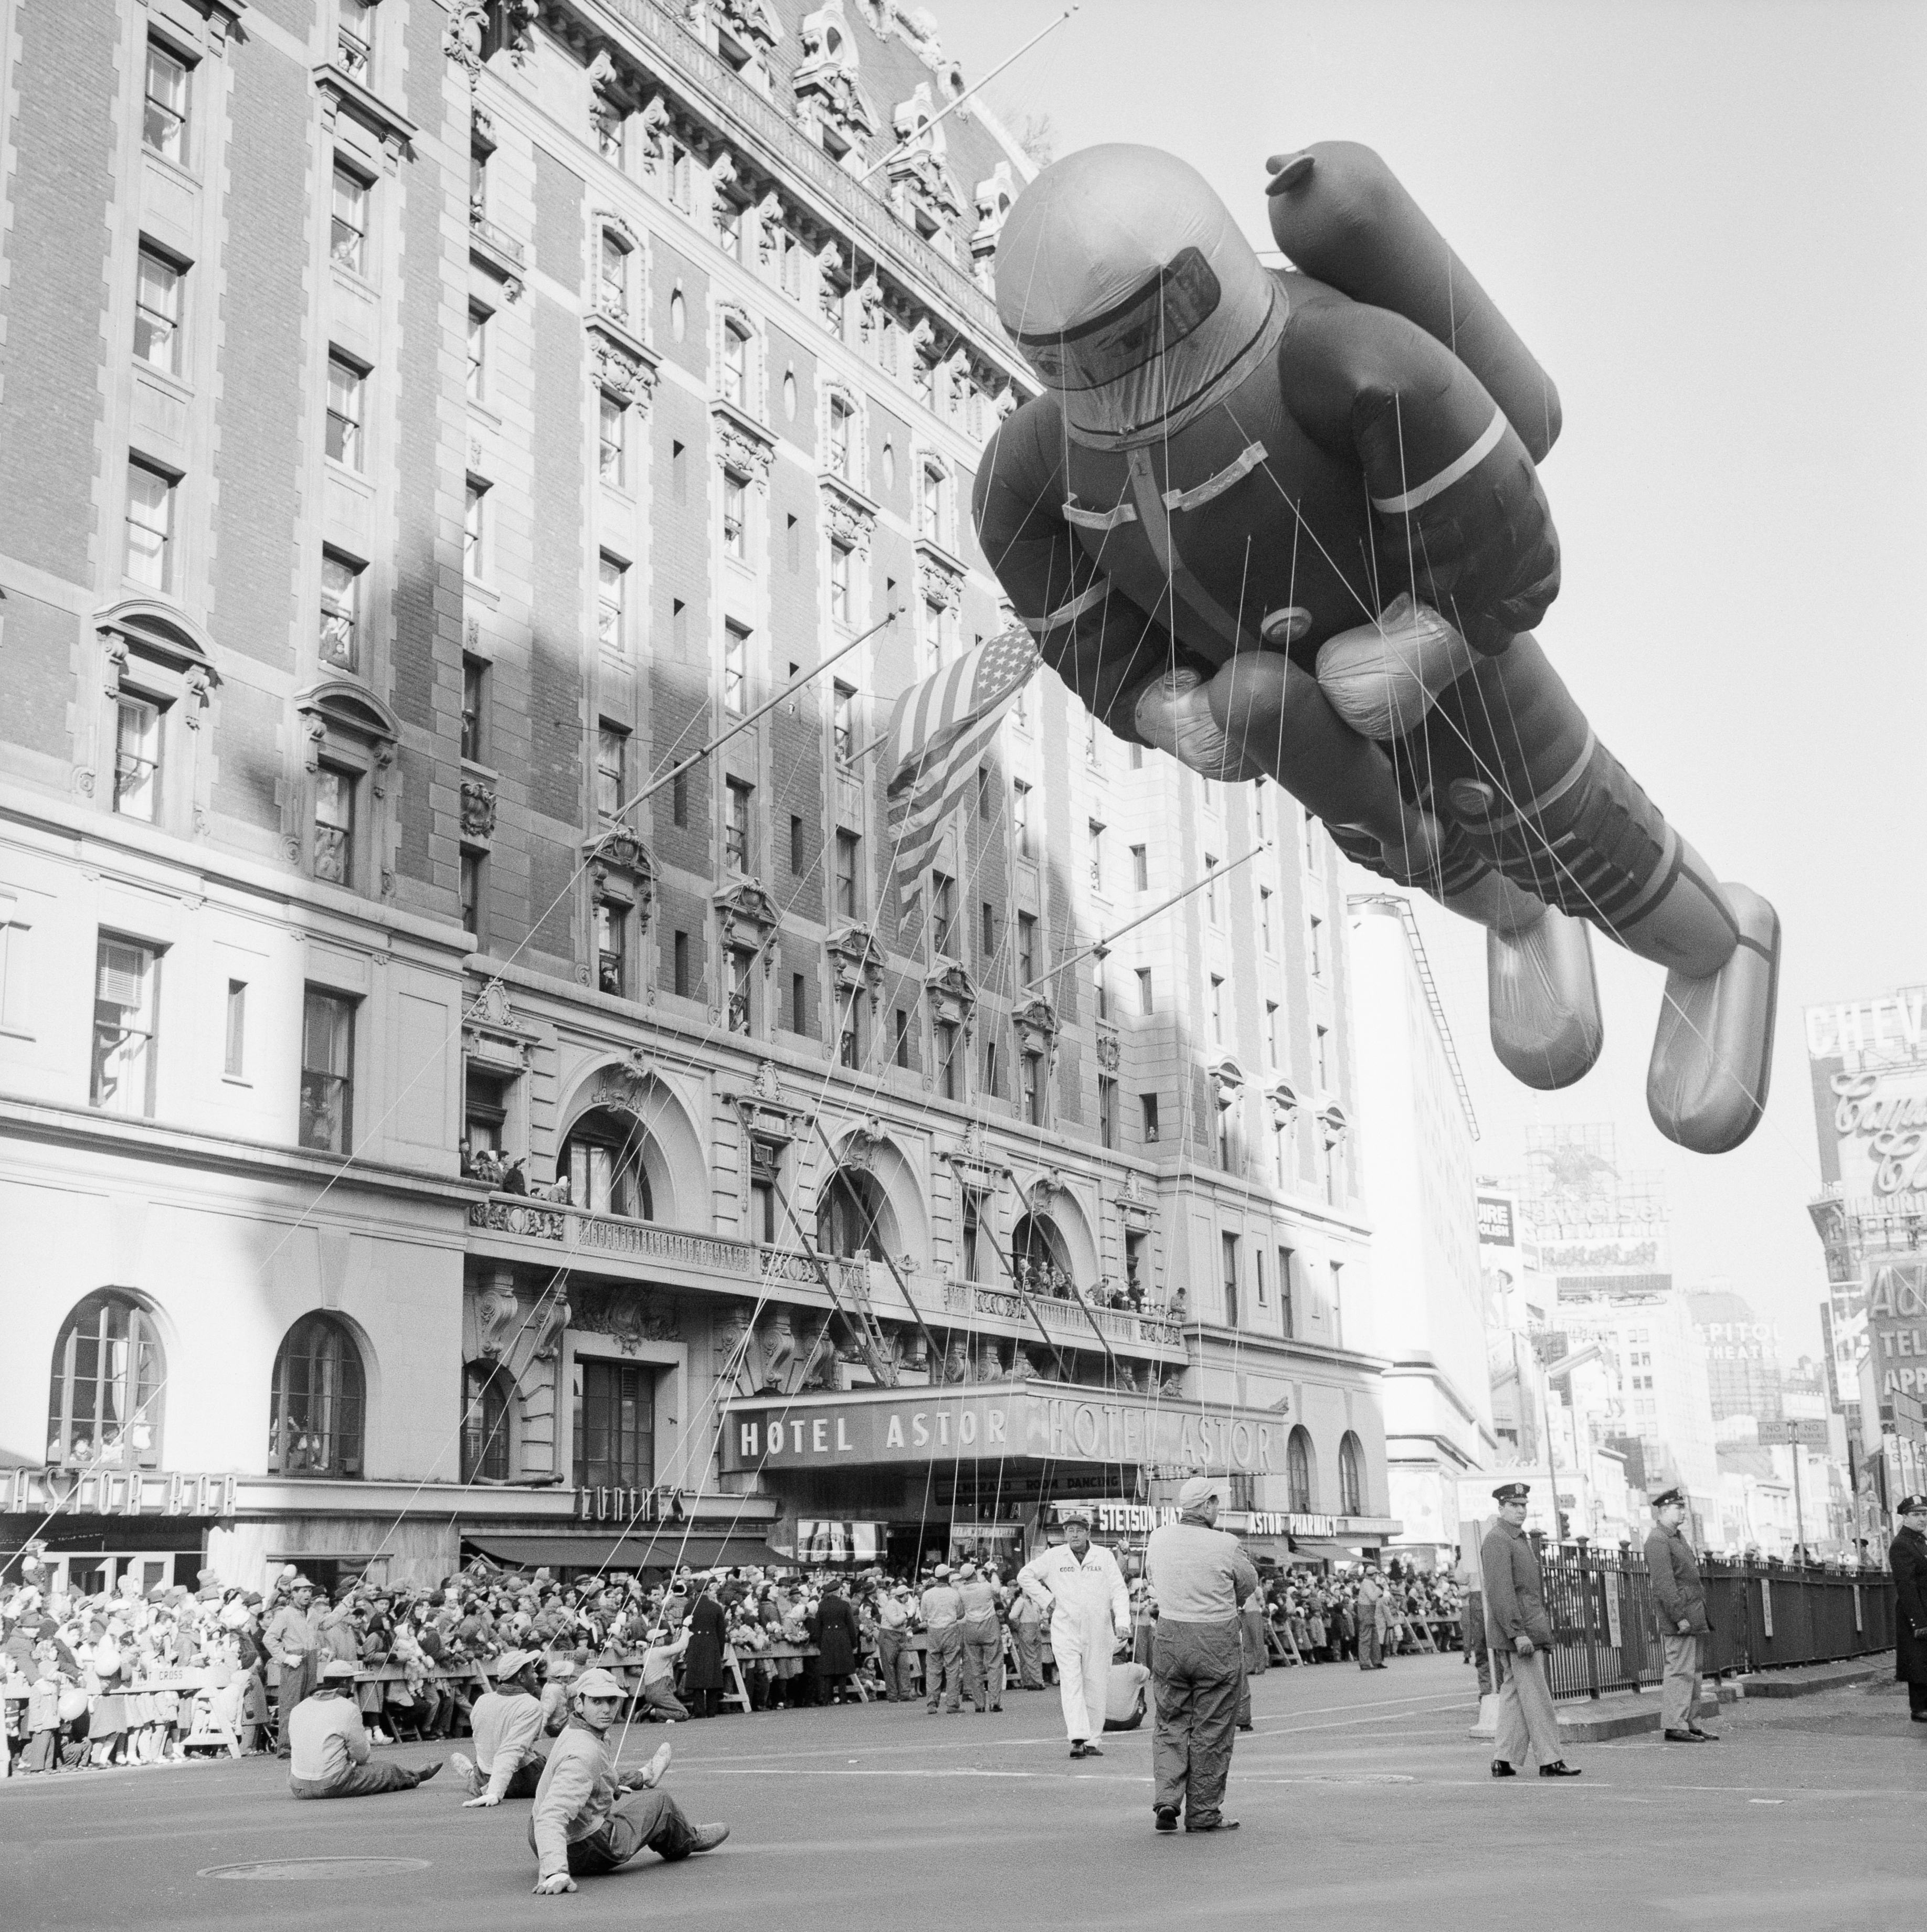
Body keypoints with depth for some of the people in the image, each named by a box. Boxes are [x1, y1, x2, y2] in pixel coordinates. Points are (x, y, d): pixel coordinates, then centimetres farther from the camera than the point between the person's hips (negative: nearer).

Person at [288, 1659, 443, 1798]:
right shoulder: (348, 1708, -9)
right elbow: (362, 1755, -4)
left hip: (299, 1789, 6)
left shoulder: (298, 1709, 8)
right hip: (333, 1786, -6)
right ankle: (414, 1777, 43)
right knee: (391, 1772, 14)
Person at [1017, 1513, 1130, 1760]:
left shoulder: (1104, 1556, 4)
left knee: (1096, 1688, 4)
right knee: (1071, 1684, -12)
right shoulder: (1054, 1557, 4)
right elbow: (1025, 1575, 13)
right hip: (1065, 1630, -1)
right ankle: (1077, 1740, -18)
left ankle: (1091, 1740, 14)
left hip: (1098, 1632, 1)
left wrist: (1123, 1623, -13)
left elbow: (1119, 1591, 1)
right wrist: (1046, 1600, 3)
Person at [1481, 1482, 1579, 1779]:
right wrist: (1518, 1633, -24)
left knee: (1513, 1694, 10)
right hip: (1516, 1631, -10)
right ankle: (1549, 1761, -3)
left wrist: (1541, 1626, 21)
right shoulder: (1497, 1541, -13)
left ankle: (1505, 1761, 12)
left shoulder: (1519, 1539, 20)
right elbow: (1501, 1592, -20)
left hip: (1526, 1629, 10)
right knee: (1536, 1698, -6)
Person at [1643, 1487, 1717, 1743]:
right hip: (1676, 1618, -10)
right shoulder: (1657, 1540, -13)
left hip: (1692, 1618, 10)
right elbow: (1664, 1584, -20)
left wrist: (1698, 1616, 20)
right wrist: (1679, 1616, -23)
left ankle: (1691, 1724, 15)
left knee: (1693, 1672, 11)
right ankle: (1674, 1727, -10)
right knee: (1680, 1671, -10)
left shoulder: (1678, 1537, 20)